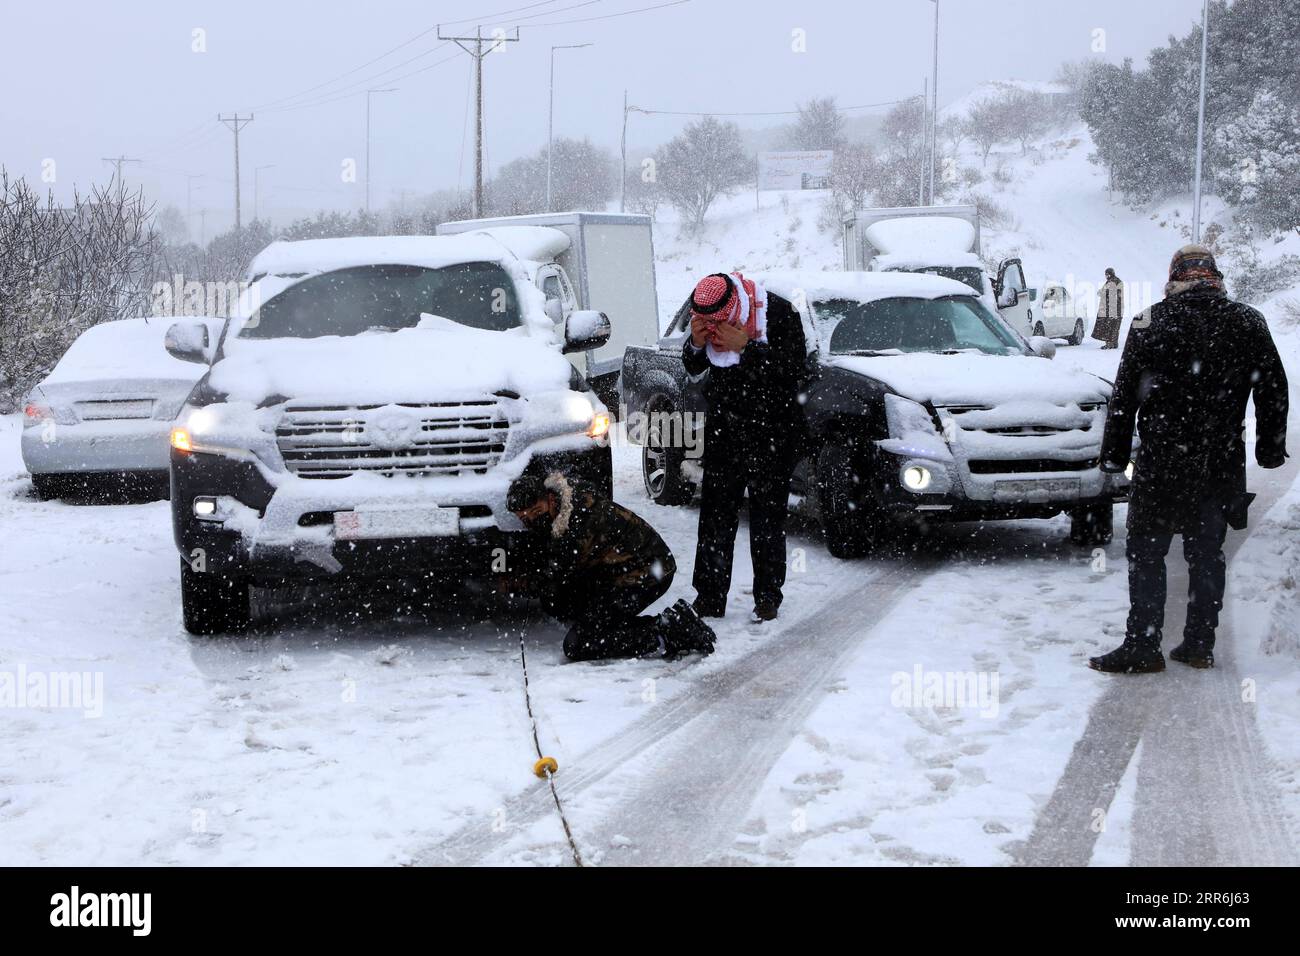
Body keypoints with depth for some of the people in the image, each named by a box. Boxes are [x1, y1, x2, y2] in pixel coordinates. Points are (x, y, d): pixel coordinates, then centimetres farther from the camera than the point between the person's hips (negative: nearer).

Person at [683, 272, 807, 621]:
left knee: (768, 515, 0)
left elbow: (794, 367, -22)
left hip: (771, 431, -4)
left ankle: (767, 598, 7)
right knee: (715, 514, 4)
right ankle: (709, 598, 8)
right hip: (723, 429, 4)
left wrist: (746, 347, -28)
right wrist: (696, 344, -13)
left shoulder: (779, 313, -15)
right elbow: (694, 371, 9)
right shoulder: (707, 317, -1)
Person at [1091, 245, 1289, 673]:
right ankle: (1199, 645, 16)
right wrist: (1271, 448, 20)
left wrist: (1114, 453, 5)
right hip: (1222, 466, 3)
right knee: (1207, 554, 13)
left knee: (1146, 553, 2)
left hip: (1162, 463, -3)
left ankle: (1142, 647, -1)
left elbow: (1124, 396, -3)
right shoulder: (1249, 324, 3)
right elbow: (1273, 392, 9)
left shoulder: (1151, 324, -5)